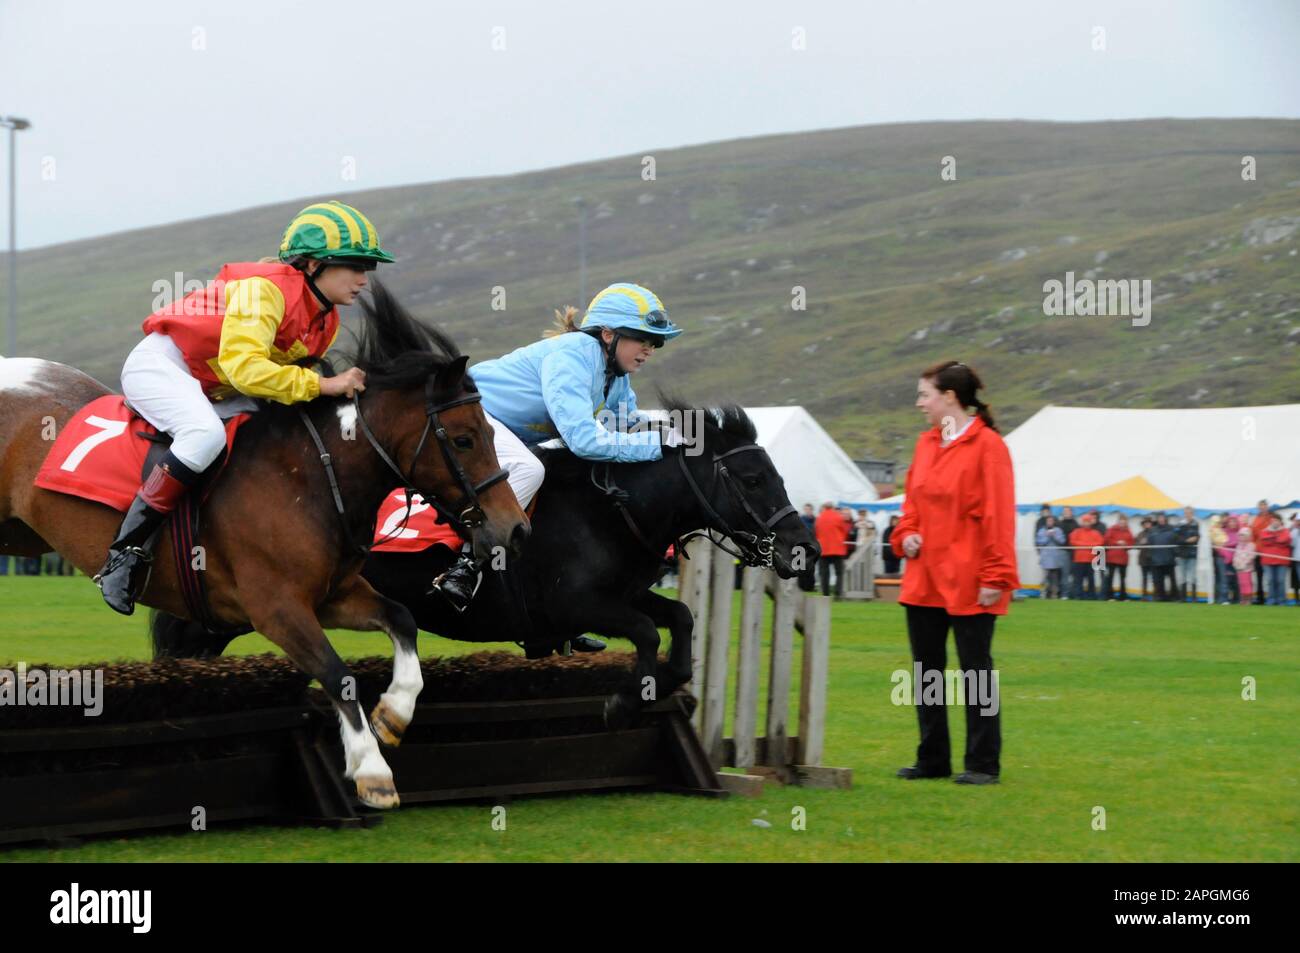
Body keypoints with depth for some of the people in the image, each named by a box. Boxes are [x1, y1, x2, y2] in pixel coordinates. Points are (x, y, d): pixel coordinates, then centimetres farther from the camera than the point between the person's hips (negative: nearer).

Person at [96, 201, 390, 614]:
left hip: (213, 389, 10)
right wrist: (322, 385, -38)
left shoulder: (326, 322, 2)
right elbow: (243, 366, -38)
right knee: (207, 433, -35)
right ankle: (128, 549, -30)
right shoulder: (265, 288, -26)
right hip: (160, 364, -10)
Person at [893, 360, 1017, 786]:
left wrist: (995, 576, -17)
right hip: (924, 578, 8)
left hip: (968, 584, -8)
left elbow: (998, 513, -14)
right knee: (927, 670, 11)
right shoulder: (926, 443, 11)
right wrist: (906, 535, 2)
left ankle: (983, 764, 6)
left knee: (975, 670, -1)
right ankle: (932, 760, 19)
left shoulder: (986, 444, -10)